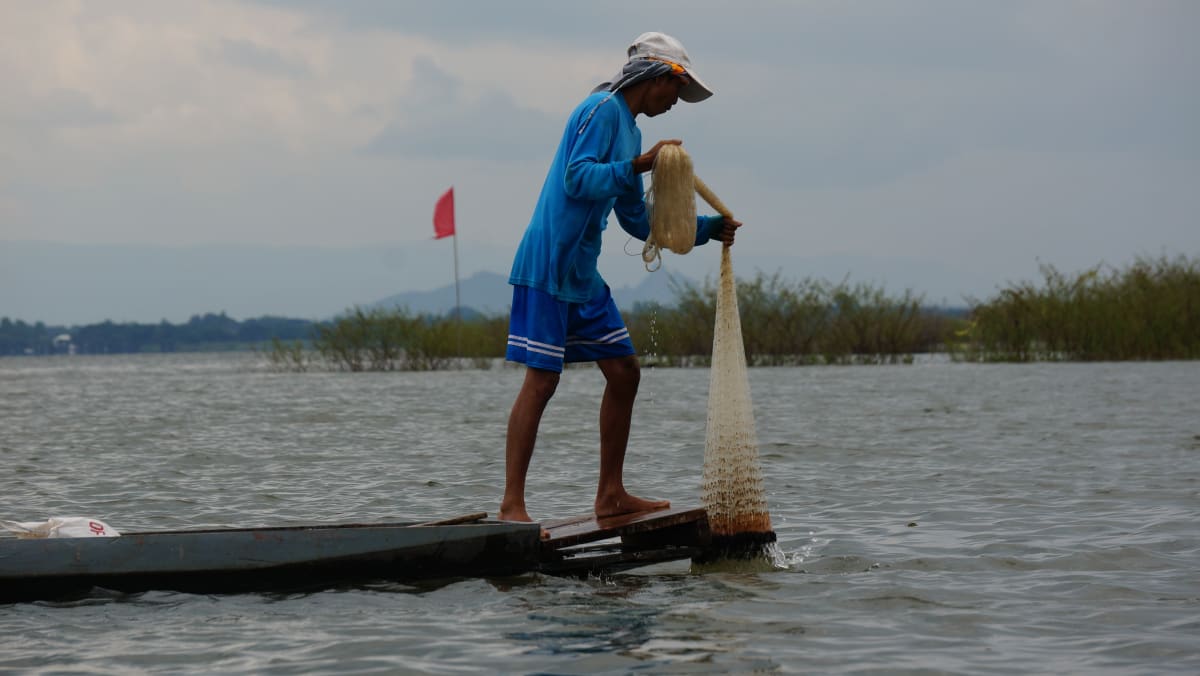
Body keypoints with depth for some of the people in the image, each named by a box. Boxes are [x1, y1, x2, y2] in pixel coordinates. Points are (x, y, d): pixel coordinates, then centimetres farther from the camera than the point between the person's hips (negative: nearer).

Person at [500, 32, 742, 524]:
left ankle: (611, 494, 16)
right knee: (542, 380, -11)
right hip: (548, 266, -10)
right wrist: (637, 166, -30)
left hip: (582, 274, 10)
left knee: (623, 371, 9)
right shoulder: (602, 110, -8)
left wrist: (709, 229, 19)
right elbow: (577, 178, -21)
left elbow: (639, 222, 23)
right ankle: (512, 505, -11)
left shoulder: (629, 129, 20)